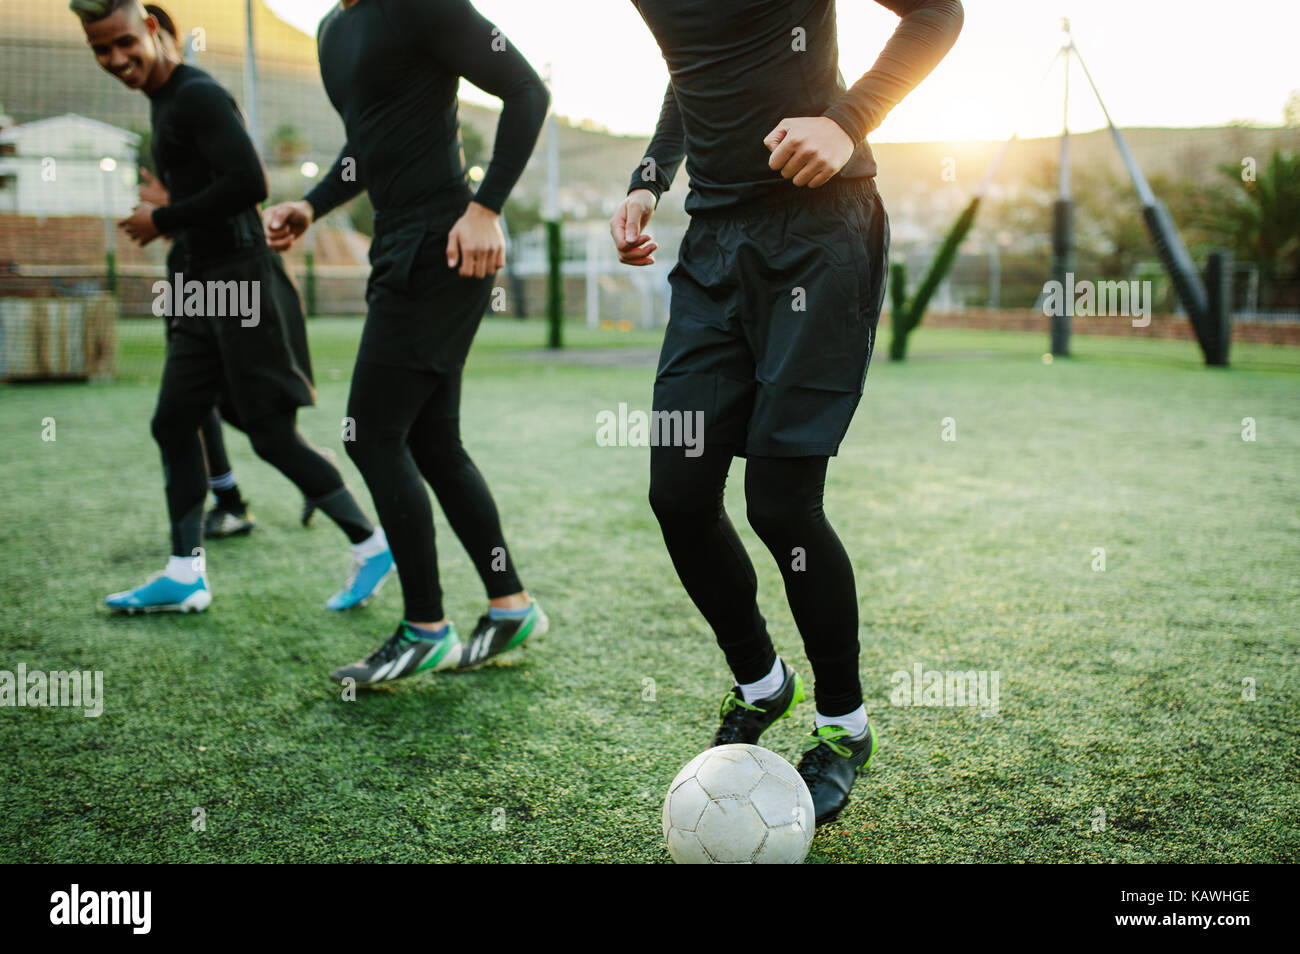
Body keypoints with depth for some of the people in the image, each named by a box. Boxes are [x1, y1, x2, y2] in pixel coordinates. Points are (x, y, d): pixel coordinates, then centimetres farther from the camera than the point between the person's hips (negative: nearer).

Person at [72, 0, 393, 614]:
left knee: (273, 435, -8)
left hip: (241, 283, -10)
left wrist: (164, 219, -12)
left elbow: (247, 183, -23)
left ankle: (370, 545, 5)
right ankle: (185, 575, 13)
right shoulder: (162, 101, 20)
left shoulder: (199, 97, -12)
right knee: (173, 422, 8)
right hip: (205, 290, 10)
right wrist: (170, 220, 12)